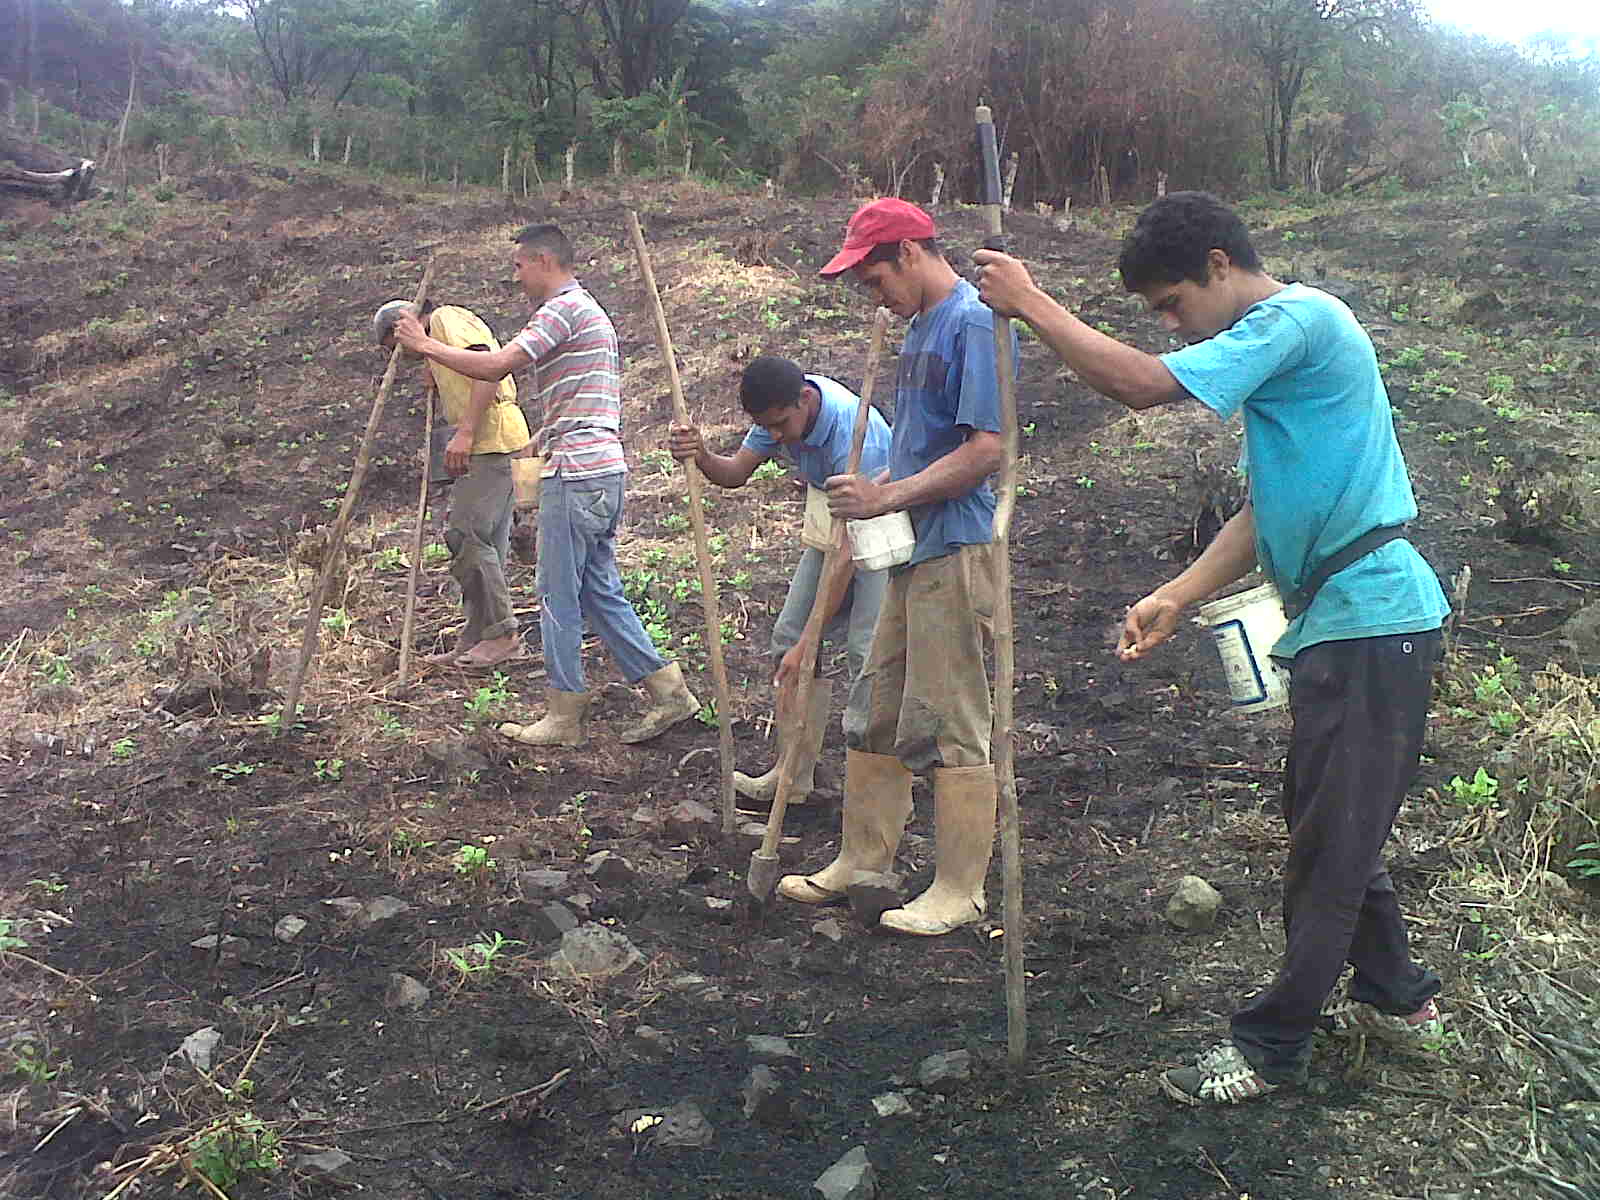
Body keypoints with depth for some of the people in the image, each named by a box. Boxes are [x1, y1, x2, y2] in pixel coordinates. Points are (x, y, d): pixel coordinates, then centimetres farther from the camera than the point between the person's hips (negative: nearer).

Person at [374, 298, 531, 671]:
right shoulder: (443, 337, 29)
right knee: (487, 543, 8)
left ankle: (501, 633, -8)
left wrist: (465, 433, -24)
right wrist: (435, 384, 12)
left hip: (491, 440, -10)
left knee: (467, 535, -12)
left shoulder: (446, 318, -2)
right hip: (495, 444, 10)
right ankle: (477, 641, 11)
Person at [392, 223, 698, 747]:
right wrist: (547, 435, 22)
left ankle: (564, 716, 6)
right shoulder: (592, 313, 23)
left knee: (558, 596, -2)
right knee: (599, 590, 12)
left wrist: (426, 345, -8)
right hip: (605, 471, 10)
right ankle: (667, 689, 11)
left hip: (575, 474, -10)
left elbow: (495, 366, -18)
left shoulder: (563, 309, -10)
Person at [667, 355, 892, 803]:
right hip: (828, 520, 8)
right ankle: (793, 774, 12)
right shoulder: (781, 407, -12)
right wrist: (700, 457, -31)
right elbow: (736, 472, -6)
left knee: (867, 646, -17)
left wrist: (808, 642, -32)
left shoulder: (853, 435, -36)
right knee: (789, 633, 5)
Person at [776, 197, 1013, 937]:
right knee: (875, 709, 15)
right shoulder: (922, 327, 17)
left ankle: (960, 891, 10)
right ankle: (863, 857, 29)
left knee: (948, 726, -2)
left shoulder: (972, 323, -13)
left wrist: (886, 498, -18)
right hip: (911, 551, 10)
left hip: (954, 550, -10)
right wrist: (871, 489, 10)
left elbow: (985, 450, -20)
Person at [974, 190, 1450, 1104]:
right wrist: (1173, 601, 7)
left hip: (1371, 623, -10)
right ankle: (1397, 997, 36)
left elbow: (1143, 383, -26)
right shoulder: (1277, 346, 16)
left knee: (1330, 842, 0)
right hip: (1348, 619, 10)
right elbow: (1268, 514, 16)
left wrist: (1030, 303, -15)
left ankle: (1274, 1047, 11)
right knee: (1330, 828, 20)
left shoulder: (1297, 318, -15)